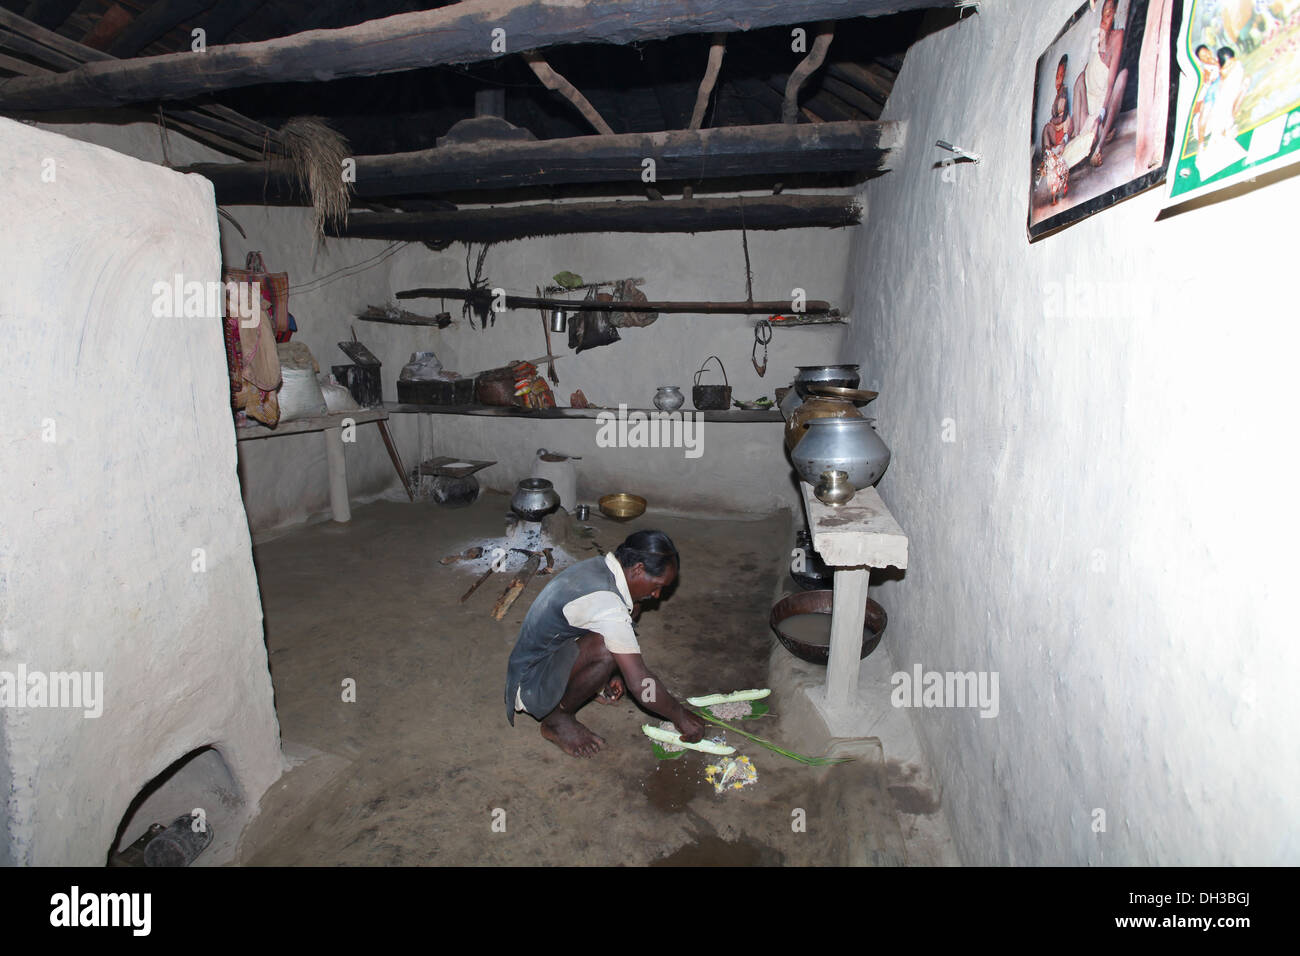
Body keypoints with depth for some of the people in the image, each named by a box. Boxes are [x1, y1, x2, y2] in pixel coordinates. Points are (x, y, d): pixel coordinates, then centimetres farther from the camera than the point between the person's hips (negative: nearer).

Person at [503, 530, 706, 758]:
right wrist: (681, 717, -17)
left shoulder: (598, 567, -5)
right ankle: (557, 719, -11)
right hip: (533, 690, -9)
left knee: (631, 607, 2)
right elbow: (641, 686, -32)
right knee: (605, 650, -36)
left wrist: (614, 674, 10)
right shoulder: (606, 604, -33)